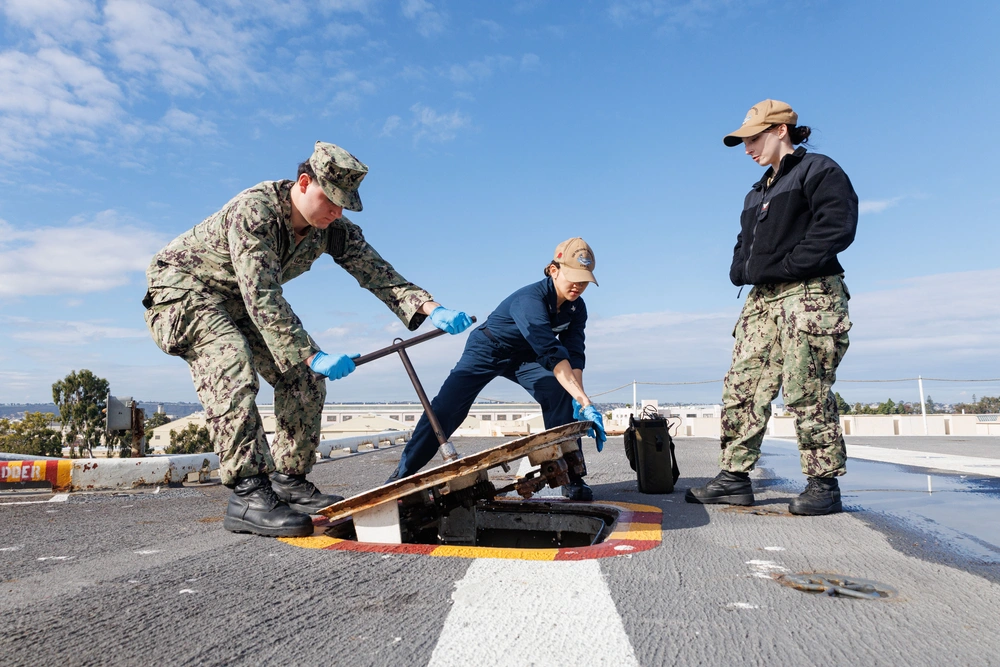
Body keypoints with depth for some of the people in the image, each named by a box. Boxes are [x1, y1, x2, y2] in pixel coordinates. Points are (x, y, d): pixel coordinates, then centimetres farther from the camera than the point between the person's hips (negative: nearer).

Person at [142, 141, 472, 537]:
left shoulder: (332, 230, -11)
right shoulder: (255, 209, -32)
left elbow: (376, 271, -16)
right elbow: (262, 298, -38)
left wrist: (430, 308, -33)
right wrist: (311, 355, -43)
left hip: (239, 304, 7)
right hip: (183, 287, -7)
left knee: (304, 378, -6)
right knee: (232, 367, -32)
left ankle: (289, 482, 2)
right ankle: (247, 496, -30)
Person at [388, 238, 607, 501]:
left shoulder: (577, 309, -13)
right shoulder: (530, 299, -36)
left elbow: (574, 355, -17)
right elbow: (552, 354, -45)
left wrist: (578, 399, -33)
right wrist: (585, 401, -50)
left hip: (524, 357, 6)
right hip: (486, 351, -5)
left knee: (560, 396, -19)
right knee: (446, 408, -14)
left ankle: (572, 478, -10)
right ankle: (402, 475, 2)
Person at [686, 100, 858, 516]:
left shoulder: (819, 171, 2)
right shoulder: (758, 193, 26)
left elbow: (836, 228, -11)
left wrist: (785, 266, -15)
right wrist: (741, 271, 6)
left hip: (810, 295, -8)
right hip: (762, 299, 8)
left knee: (806, 394, -8)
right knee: (741, 388, 0)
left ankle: (824, 485, 4)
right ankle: (734, 477, 4)